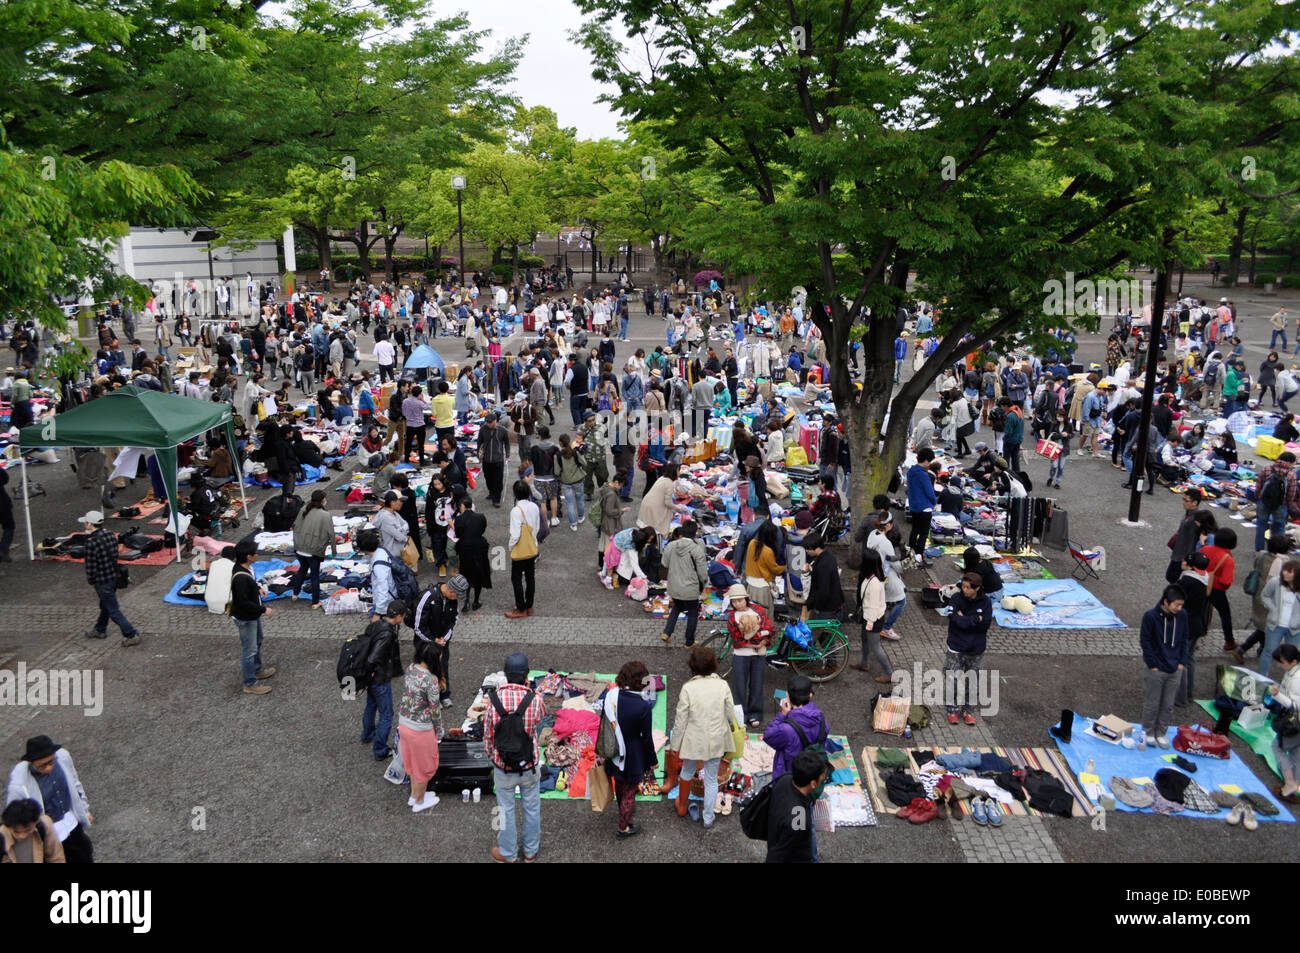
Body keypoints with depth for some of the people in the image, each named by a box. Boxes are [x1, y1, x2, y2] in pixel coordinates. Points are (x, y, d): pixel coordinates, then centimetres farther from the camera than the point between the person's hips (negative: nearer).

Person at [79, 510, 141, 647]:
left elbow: (90, 565, -18)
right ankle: (100, 630, 44)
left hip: (102, 582, -8)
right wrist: (114, 572, 17)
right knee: (105, 605, 26)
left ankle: (131, 635, 4)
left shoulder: (91, 542, -25)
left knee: (113, 610, 2)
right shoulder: (111, 535, -1)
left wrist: (91, 582, -3)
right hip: (114, 576, 8)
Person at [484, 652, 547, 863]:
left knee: (506, 809, 19)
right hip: (530, 766, 0)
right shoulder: (534, 699, -20)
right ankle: (531, 850, 39)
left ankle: (507, 854, 36)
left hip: (503, 767, 0)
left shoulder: (494, 699, -18)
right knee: (532, 808, 21)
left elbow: (488, 734, -7)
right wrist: (528, 689, 4)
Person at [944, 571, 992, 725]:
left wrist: (964, 619, -16)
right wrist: (975, 620, -16)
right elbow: (955, 620, -21)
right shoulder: (956, 598, -11)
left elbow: (986, 624, -14)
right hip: (956, 648, -2)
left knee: (972, 681, 13)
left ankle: (968, 710, 28)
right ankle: (952, 709, 19)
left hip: (976, 649, 2)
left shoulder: (985, 602, -6)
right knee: (952, 679, 2)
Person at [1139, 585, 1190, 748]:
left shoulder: (1182, 616, -2)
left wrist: (1182, 662, 3)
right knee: (1152, 704, 7)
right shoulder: (1151, 616, -15)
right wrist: (1153, 665, -11)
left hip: (1175, 670, 4)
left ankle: (1160, 733, 26)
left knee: (1168, 706, 12)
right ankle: (1148, 733, 22)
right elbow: (1145, 642, -10)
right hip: (1156, 669, -4)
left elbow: (1185, 640, 9)